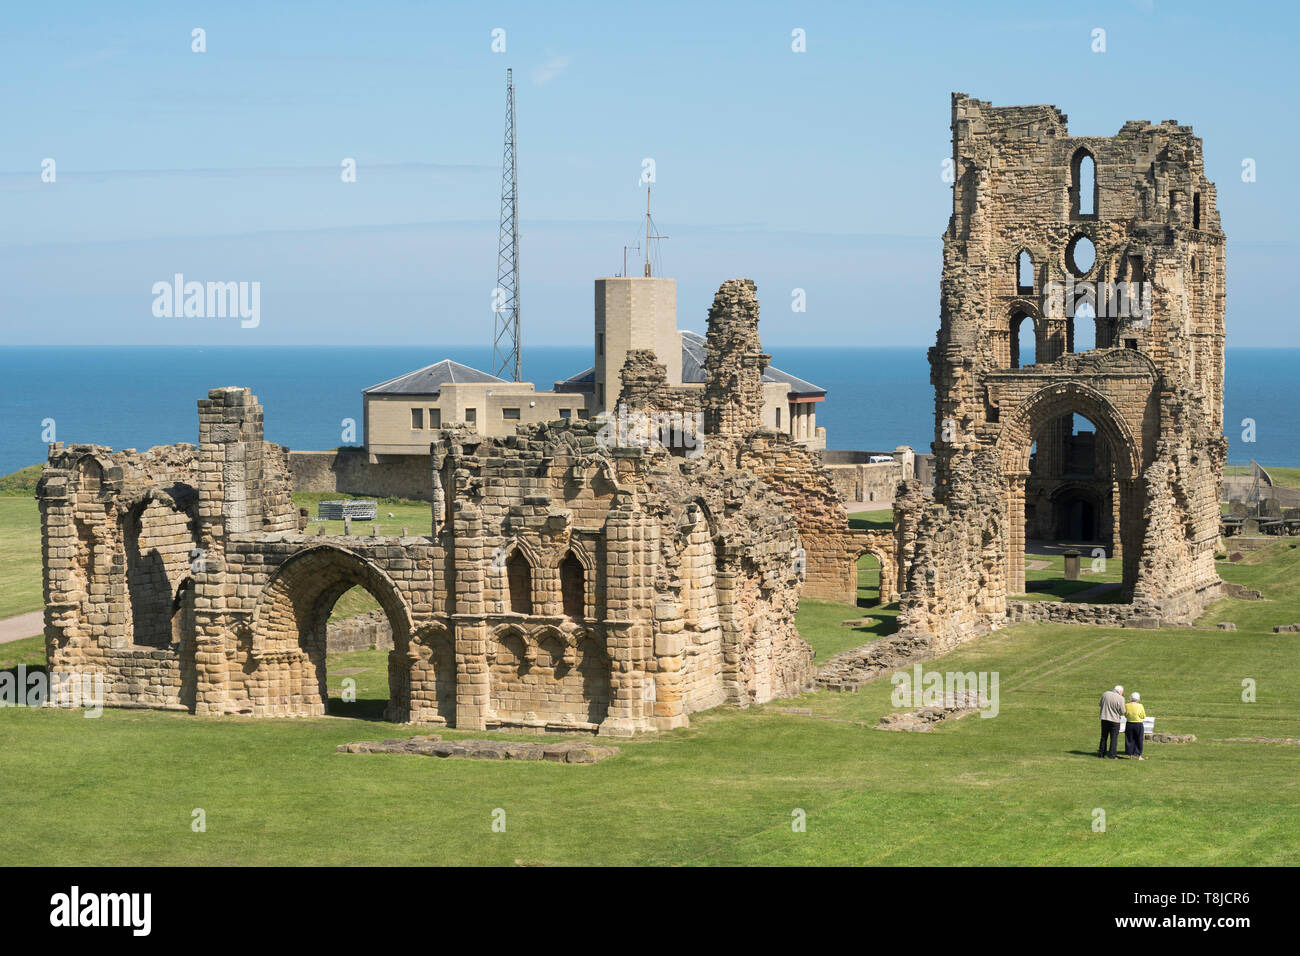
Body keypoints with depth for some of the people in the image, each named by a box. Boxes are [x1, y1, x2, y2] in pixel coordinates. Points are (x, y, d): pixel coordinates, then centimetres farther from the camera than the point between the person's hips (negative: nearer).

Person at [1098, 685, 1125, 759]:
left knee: (1104, 737, 15)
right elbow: (1122, 712, -10)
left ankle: (1101, 753, 18)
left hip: (1104, 719, 4)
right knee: (1114, 738, 4)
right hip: (1114, 720, -4)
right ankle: (1111, 755, 2)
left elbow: (1101, 704, 11)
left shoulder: (1105, 694, 0)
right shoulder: (1120, 698, -14)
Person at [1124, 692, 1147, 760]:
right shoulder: (1140, 706, -12)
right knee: (1139, 740, 8)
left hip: (1129, 724, 2)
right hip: (1138, 725, -2)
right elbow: (1144, 717, -4)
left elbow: (1125, 715, 5)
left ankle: (1131, 755, 13)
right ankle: (1139, 756, 9)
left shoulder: (1127, 706, -6)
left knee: (1130, 740, 11)